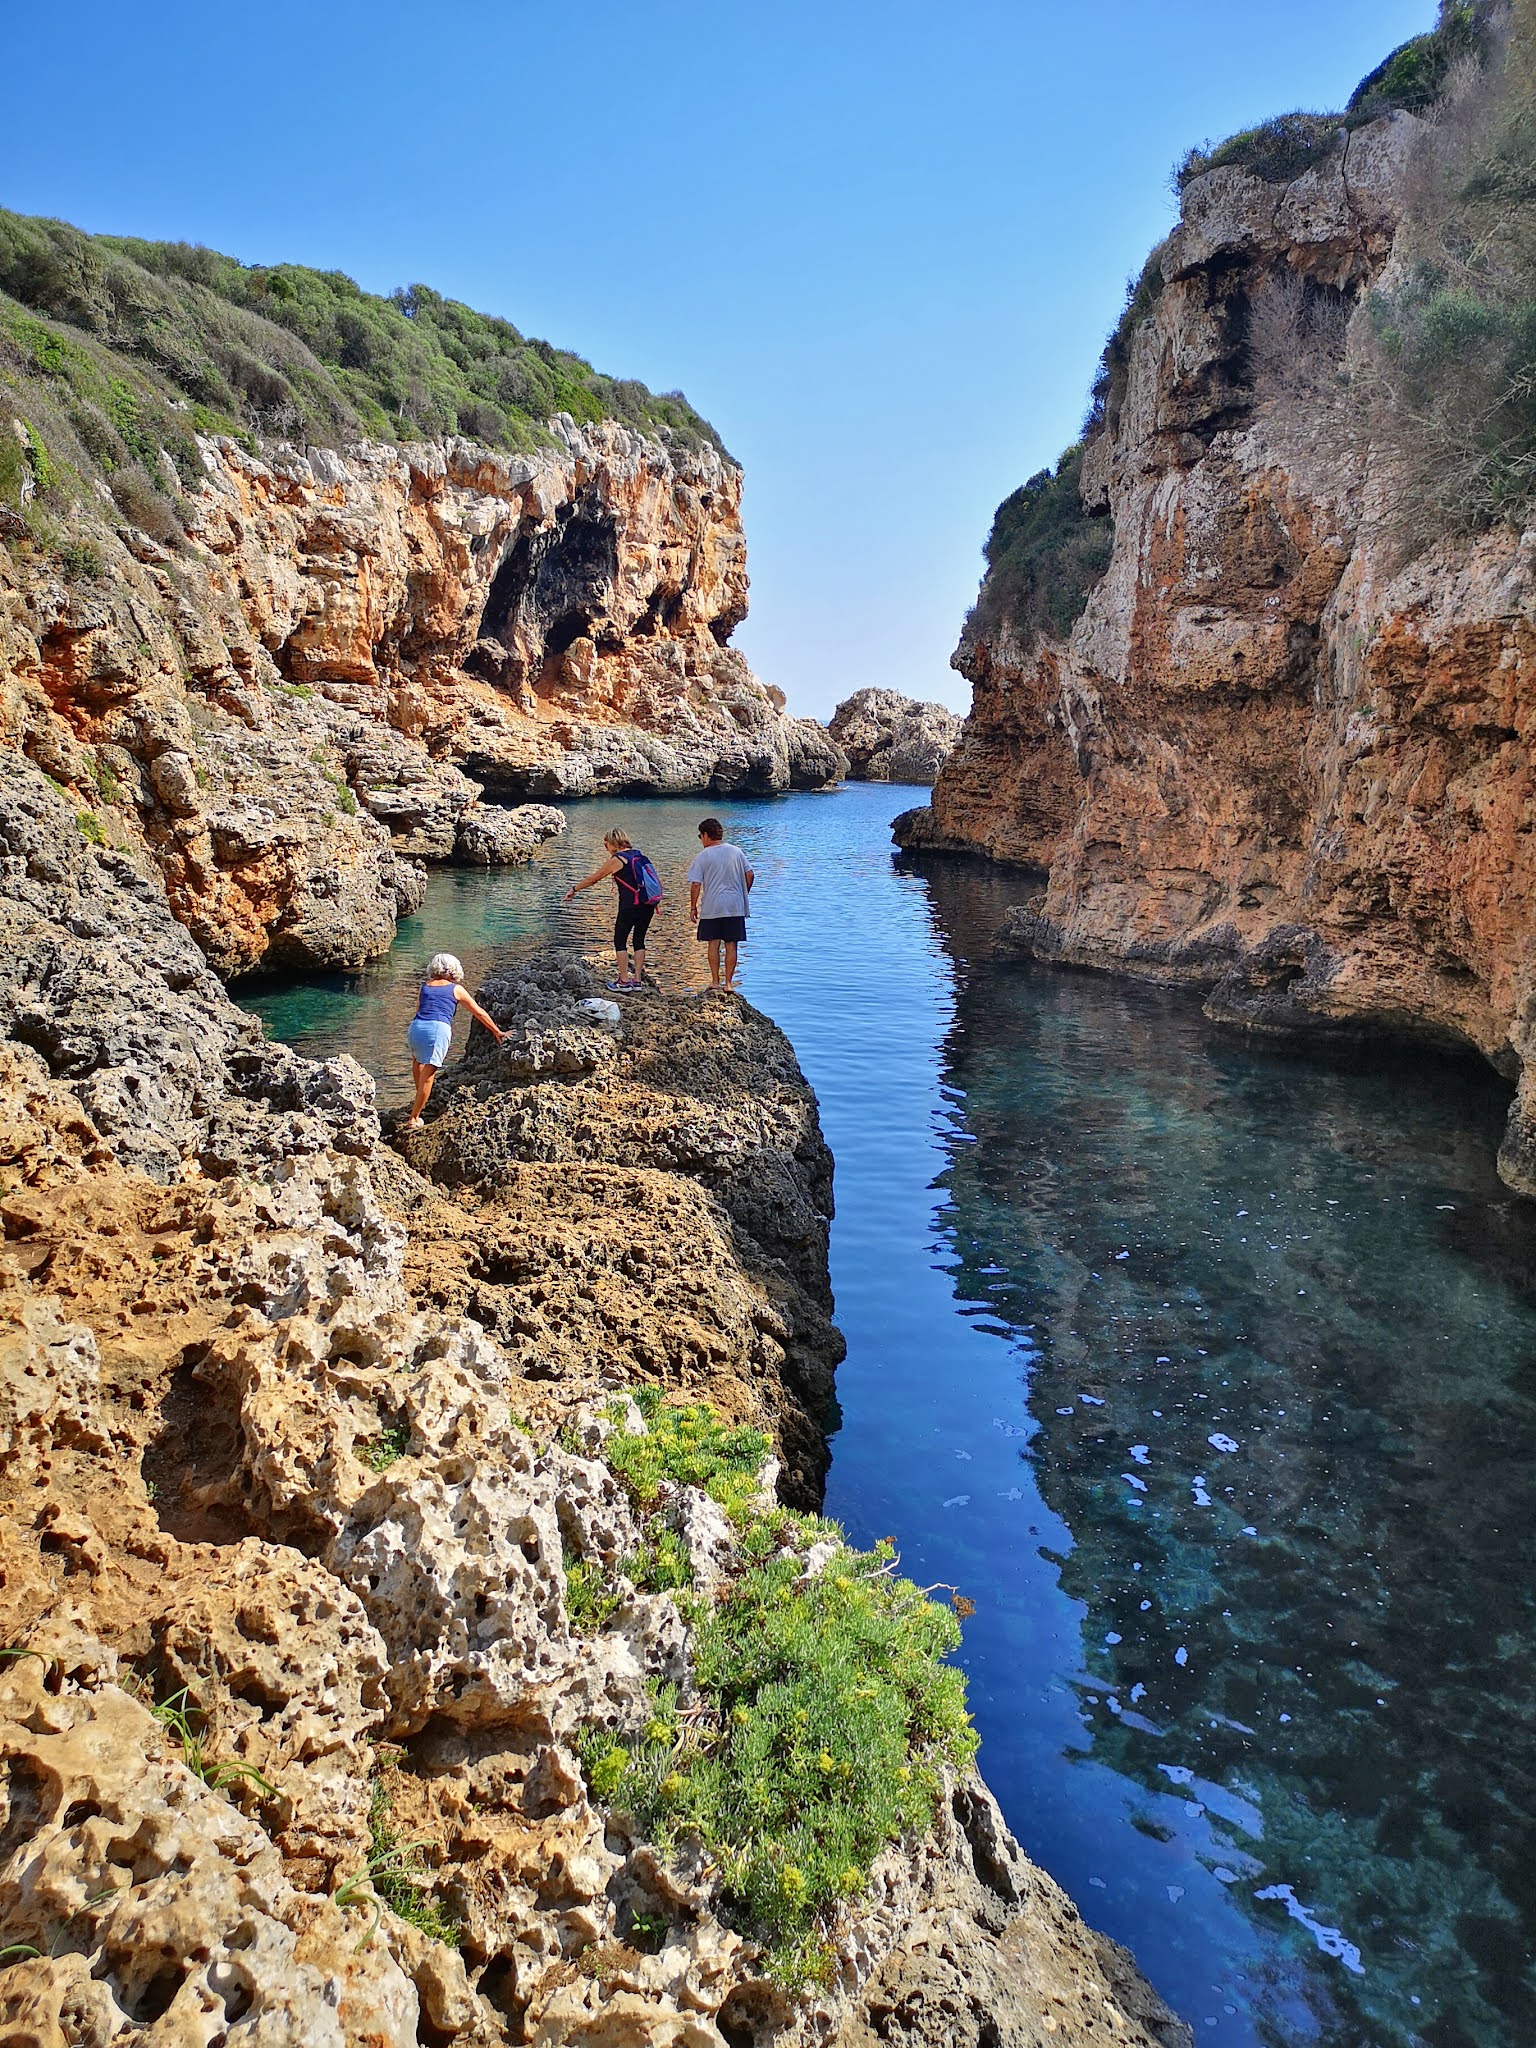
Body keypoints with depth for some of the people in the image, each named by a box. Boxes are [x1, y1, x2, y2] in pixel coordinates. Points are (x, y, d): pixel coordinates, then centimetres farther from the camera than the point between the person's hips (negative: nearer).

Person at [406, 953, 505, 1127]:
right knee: (428, 1076, 0)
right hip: (438, 1029, -3)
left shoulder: (425, 986, 21)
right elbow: (479, 1013, 20)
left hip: (416, 1027, 3)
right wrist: (497, 1032, 30)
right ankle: (414, 1117, 2)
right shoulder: (456, 989, 15)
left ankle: (419, 1097, 36)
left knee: (417, 1059, 33)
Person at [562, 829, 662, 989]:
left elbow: (593, 878, 4)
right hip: (648, 905, 7)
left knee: (620, 941, 6)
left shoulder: (616, 860, -5)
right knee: (639, 940, 15)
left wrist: (573, 890, 14)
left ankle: (624, 980, 5)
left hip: (630, 905, -7)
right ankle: (638, 979, 15)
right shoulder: (637, 854, 12)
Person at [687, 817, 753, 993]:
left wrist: (693, 907, 0)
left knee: (713, 944, 8)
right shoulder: (736, 851, 5)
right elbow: (749, 875, 5)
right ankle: (729, 983, 5)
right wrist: (744, 895, 19)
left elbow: (696, 884, -8)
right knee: (731, 945, 5)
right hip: (735, 906, 2)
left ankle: (715, 981, 9)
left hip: (711, 907, -2)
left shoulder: (702, 856, -4)